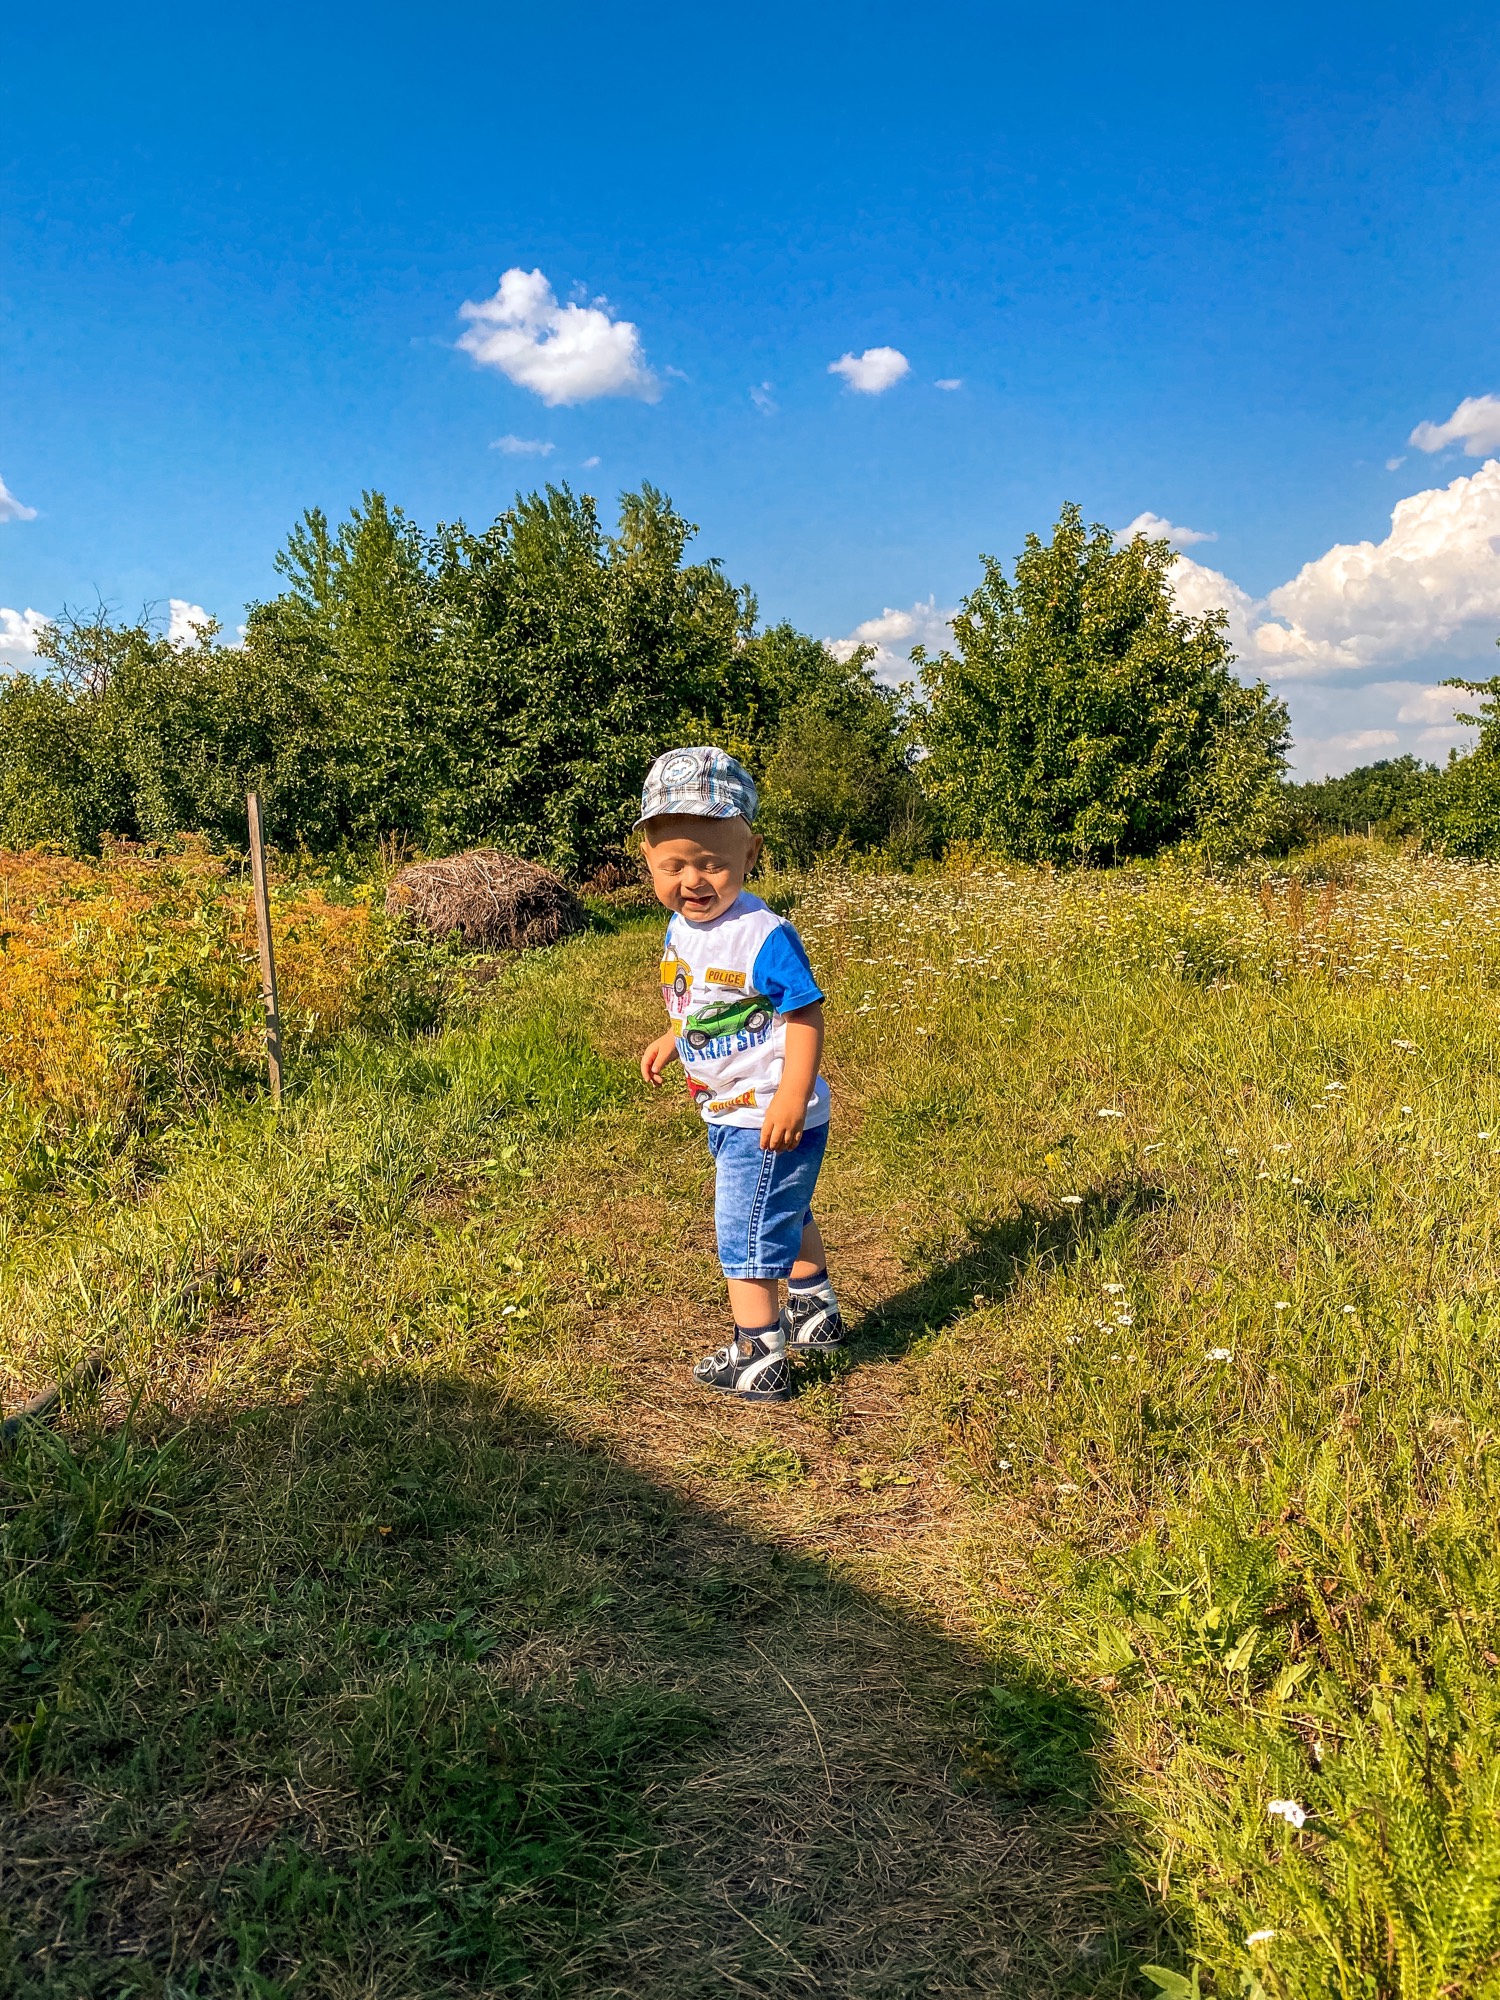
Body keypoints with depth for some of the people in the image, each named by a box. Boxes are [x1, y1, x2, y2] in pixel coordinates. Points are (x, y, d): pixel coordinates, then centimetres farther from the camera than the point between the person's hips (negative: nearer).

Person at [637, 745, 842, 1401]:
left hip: (768, 1118, -9)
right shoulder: (680, 930, 0)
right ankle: (815, 1314, 46)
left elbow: (805, 1016, -26)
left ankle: (758, 1361, 16)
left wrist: (791, 1097, -32)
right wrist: (670, 1042, 11)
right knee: (785, 1217, 26)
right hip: (729, 1113, 9)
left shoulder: (762, 936, -26)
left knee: (745, 1233, 1)